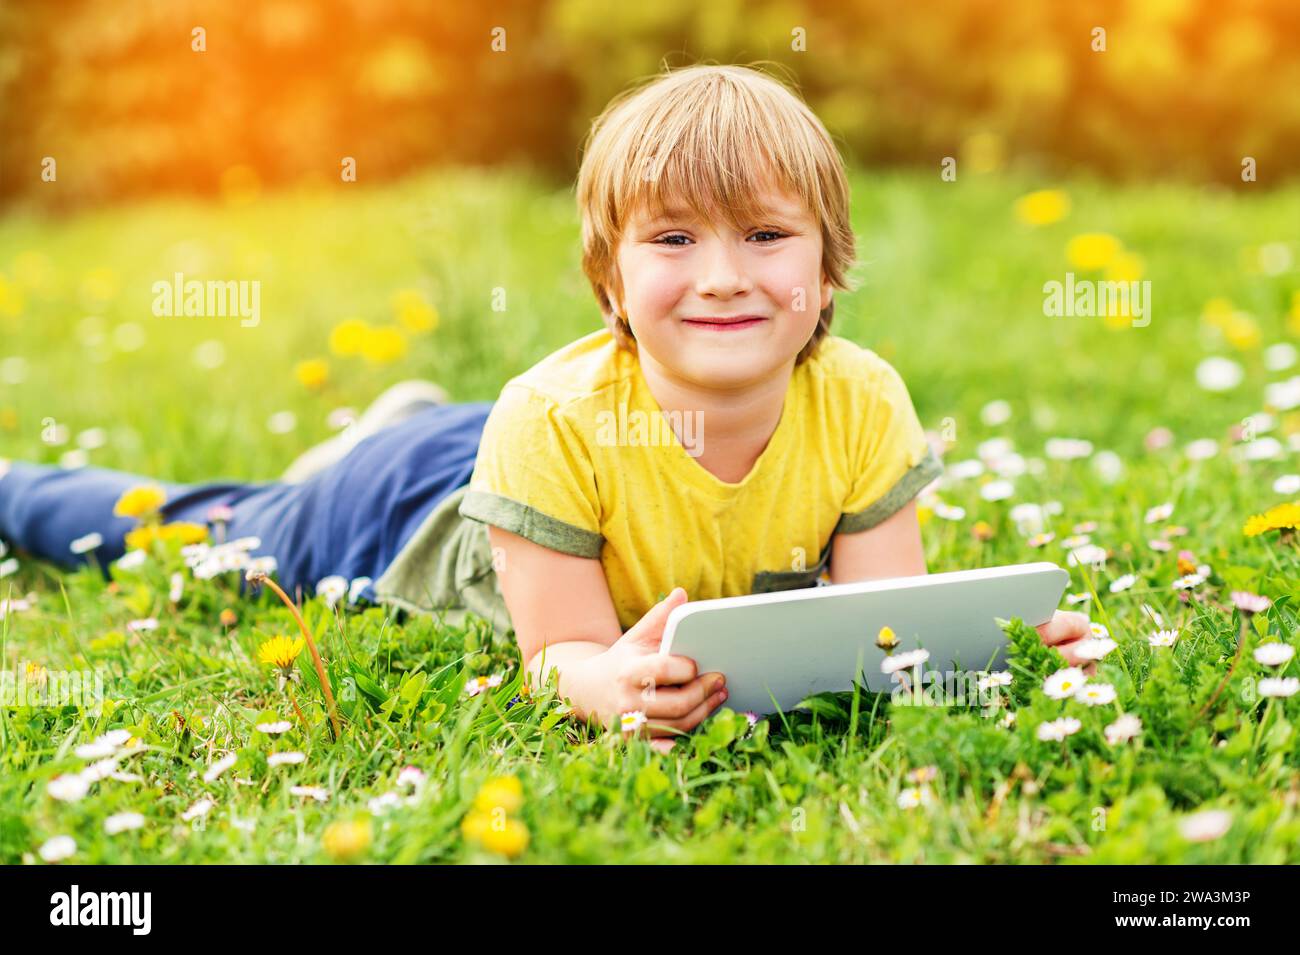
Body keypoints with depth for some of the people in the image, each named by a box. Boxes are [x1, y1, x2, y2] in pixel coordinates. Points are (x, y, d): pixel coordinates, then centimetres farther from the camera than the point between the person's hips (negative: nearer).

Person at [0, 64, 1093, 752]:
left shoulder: (863, 404, -32)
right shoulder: (553, 421, -42)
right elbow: (562, 653, -38)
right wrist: (625, 684, -62)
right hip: (425, 509, -3)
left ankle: (414, 417, 59)